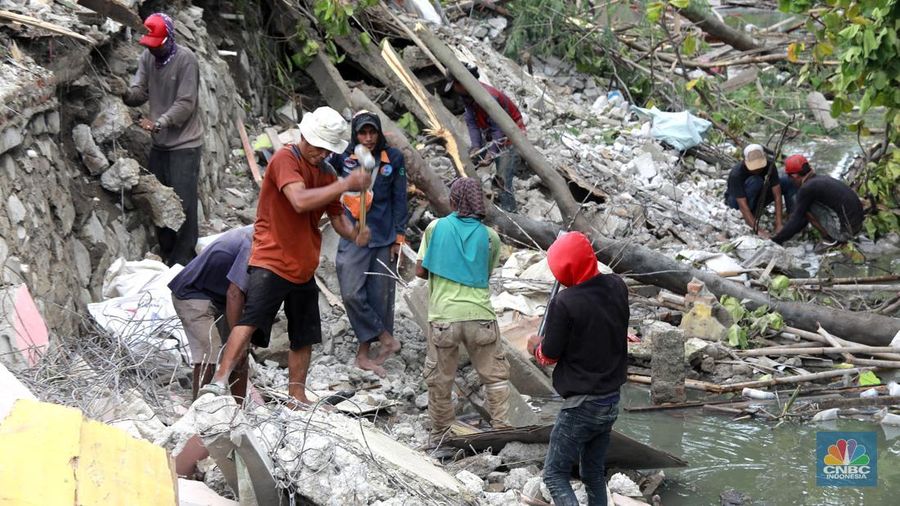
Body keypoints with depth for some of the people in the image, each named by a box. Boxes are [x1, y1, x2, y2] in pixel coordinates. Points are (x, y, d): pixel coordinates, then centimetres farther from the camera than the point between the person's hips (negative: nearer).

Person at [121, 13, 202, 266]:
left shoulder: (185, 59, -16)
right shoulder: (147, 57, 3)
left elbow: (185, 103, -19)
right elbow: (140, 91, 0)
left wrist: (159, 123, -29)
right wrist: (126, 94, -22)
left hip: (184, 144, -7)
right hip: (159, 143, 7)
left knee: (183, 202, -7)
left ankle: (183, 258, 1)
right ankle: (166, 253, 25)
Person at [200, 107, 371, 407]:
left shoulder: (326, 173, 13)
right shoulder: (285, 159, -11)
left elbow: (337, 218, 17)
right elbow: (300, 201, -27)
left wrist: (354, 233, -6)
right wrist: (346, 184, -26)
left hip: (303, 267, 8)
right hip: (271, 261, -8)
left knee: (305, 336, 12)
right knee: (251, 319, -24)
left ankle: (297, 396, 24)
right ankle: (220, 380, -28)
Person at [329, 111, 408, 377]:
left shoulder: (393, 158, 1)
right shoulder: (343, 157, -1)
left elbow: (399, 199, 6)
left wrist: (399, 236, 3)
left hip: (383, 238, 1)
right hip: (353, 236, 0)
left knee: (379, 297, 3)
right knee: (352, 293, -12)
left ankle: (364, 354, 16)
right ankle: (387, 339, 6)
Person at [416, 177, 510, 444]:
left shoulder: (435, 227, 1)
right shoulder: (490, 237, 4)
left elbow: (420, 270, 6)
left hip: (443, 317, 0)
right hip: (480, 316, 0)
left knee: (439, 379, 15)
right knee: (495, 375, 15)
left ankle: (441, 432, 27)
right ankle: (501, 427, 14)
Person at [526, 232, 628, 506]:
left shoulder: (564, 303, -22)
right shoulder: (617, 287, -3)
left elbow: (550, 355, -13)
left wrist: (536, 345, 9)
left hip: (581, 406, -7)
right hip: (612, 401, 7)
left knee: (555, 474, 1)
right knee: (594, 473, 18)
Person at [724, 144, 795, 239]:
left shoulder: (770, 166, -23)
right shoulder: (736, 174, -34)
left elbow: (777, 195, -25)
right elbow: (743, 205, -37)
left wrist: (778, 225, -32)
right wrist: (758, 229, -44)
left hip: (758, 198, 4)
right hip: (736, 200, -4)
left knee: (788, 181, -15)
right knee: (755, 181, -35)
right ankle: (748, 219, -19)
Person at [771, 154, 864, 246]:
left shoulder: (807, 189, -12)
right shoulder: (823, 179, 16)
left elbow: (796, 221, -11)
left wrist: (775, 240, -2)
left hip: (845, 230, -9)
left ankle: (830, 238, -1)